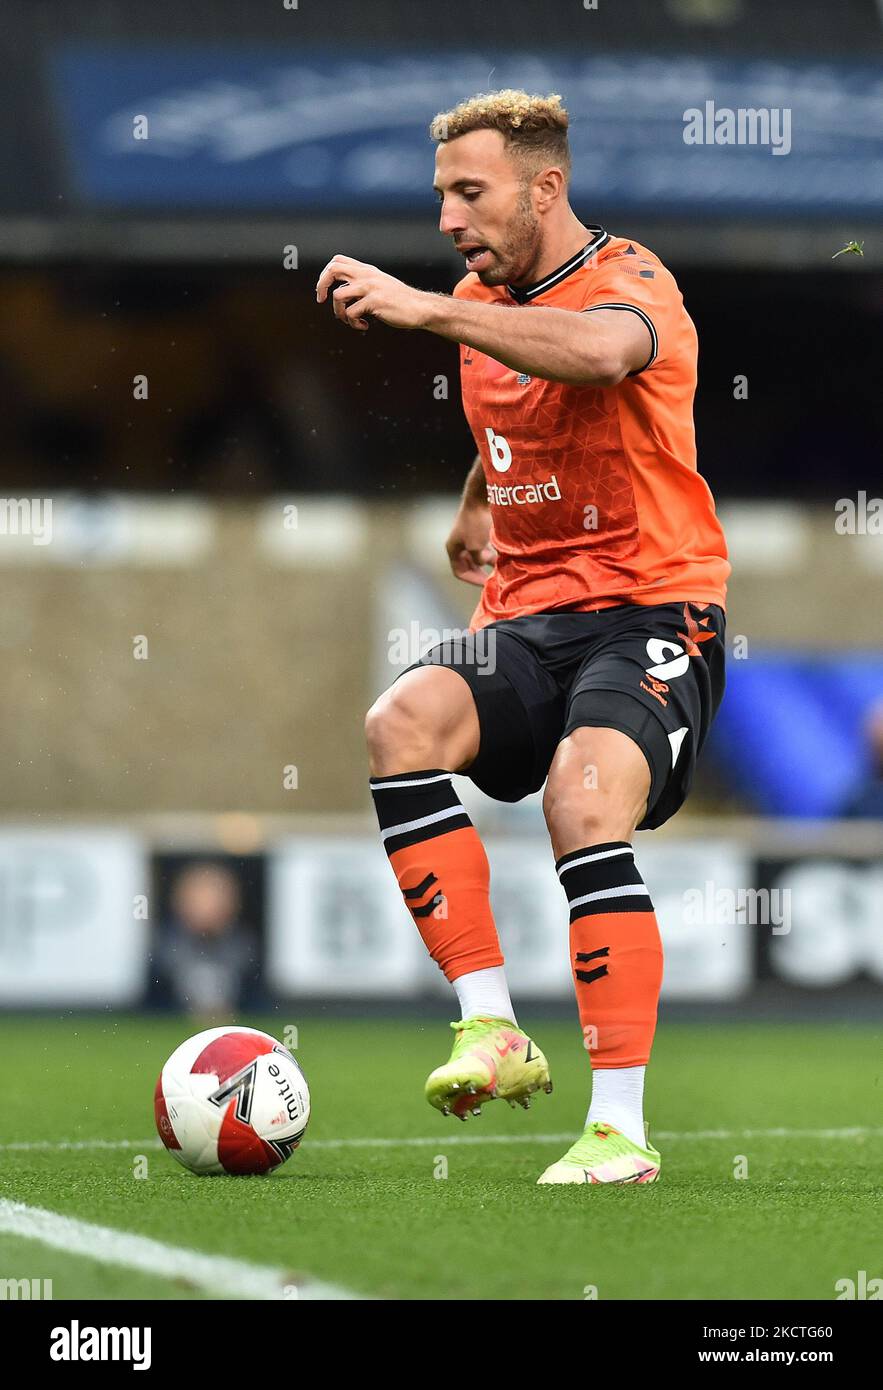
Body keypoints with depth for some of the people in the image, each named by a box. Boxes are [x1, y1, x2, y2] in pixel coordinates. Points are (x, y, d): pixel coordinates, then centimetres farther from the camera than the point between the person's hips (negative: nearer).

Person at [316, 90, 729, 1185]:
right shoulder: (479, 303, 14)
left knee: (583, 807, -31)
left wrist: (425, 308, -45)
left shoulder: (630, 280, -11)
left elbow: (601, 352, -38)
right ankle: (490, 1031, -26)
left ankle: (620, 1128, -27)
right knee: (402, 722, -25)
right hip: (526, 617, 6)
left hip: (651, 612, -6)